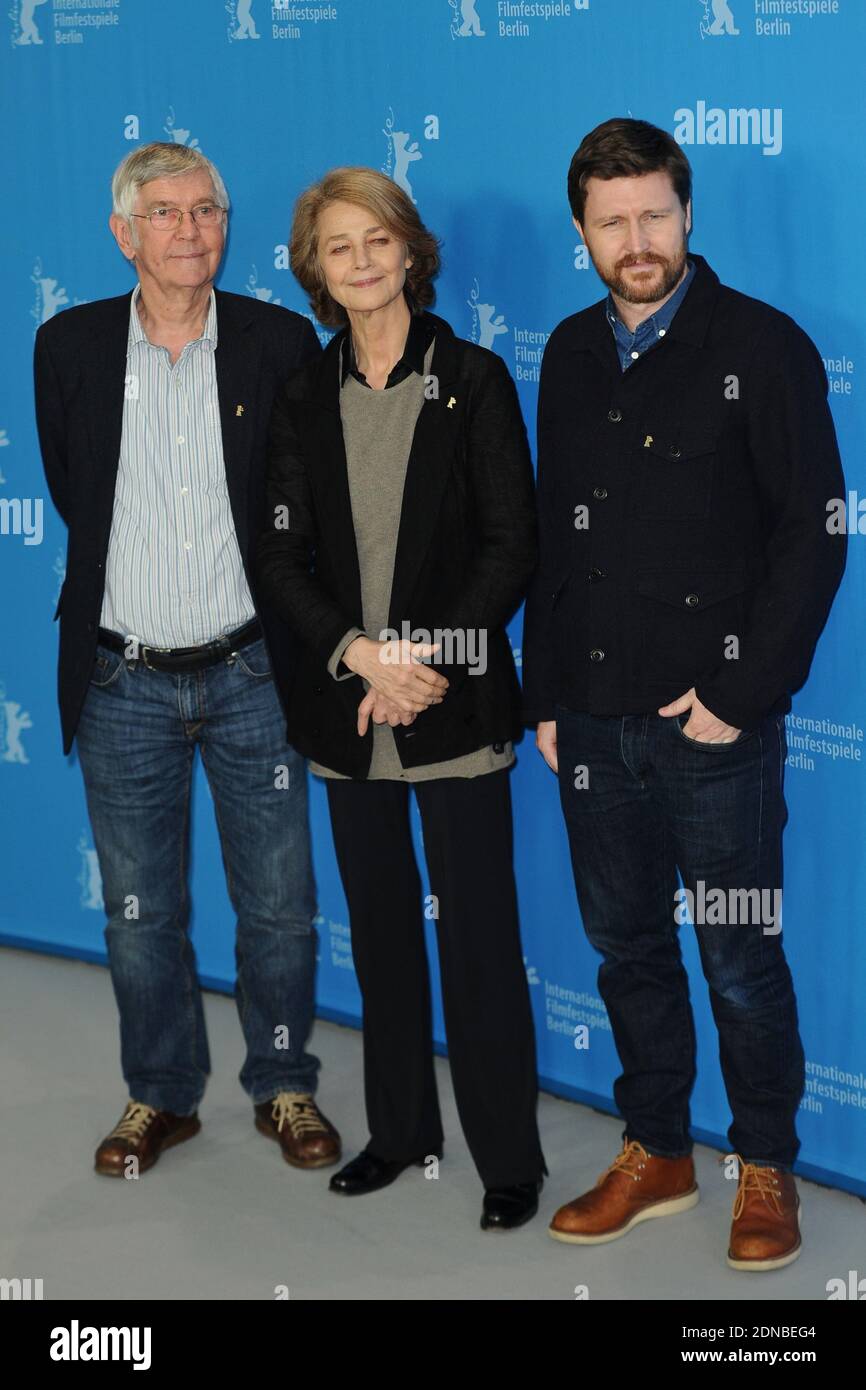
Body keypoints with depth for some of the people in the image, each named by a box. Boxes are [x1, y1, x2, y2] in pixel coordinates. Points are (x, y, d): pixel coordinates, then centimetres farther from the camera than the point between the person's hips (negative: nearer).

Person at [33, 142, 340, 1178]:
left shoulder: (283, 343, -2)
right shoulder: (69, 345, 0)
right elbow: (72, 494, 9)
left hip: (249, 673, -1)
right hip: (123, 682, 1)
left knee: (279, 904, 7)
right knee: (139, 909, 10)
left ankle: (284, 1087, 27)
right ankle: (160, 1094, 28)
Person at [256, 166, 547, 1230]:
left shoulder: (474, 380, 0)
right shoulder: (303, 399, 8)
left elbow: (512, 544, -4)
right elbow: (282, 560, 4)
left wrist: (425, 659, -14)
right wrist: (361, 655, -12)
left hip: (456, 703, -3)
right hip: (346, 704, 4)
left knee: (478, 933, -1)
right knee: (381, 926, 13)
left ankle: (508, 1157, 10)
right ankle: (400, 1129, 27)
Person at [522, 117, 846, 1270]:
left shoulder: (761, 347, -6)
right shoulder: (572, 355, 10)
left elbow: (814, 533, -9)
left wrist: (740, 693, -13)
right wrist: (545, 692, 11)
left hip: (714, 720, -5)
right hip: (594, 717, 5)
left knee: (740, 959, 4)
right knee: (627, 947, 13)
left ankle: (766, 1170, 21)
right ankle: (655, 1155, 28)